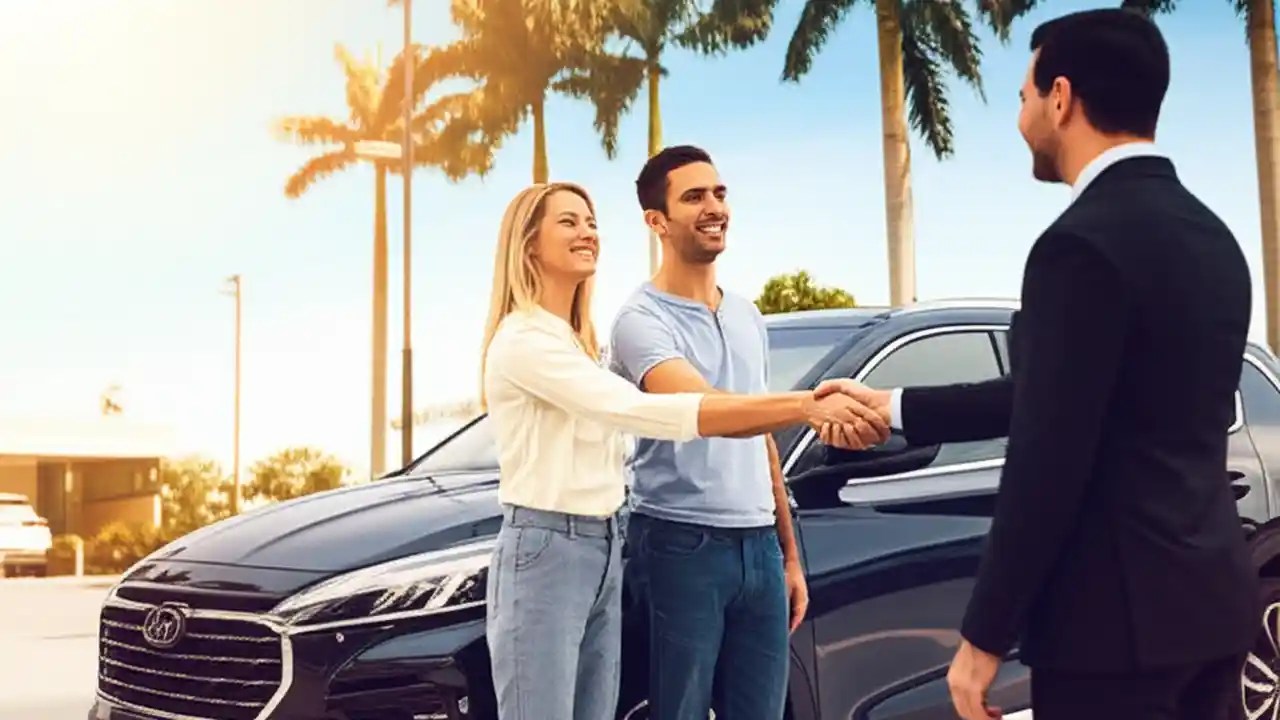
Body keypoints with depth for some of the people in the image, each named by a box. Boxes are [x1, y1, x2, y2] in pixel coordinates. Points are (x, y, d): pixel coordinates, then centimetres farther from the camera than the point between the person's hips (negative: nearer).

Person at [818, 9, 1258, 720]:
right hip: (1209, 597, 9)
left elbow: (1047, 461, -20)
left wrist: (986, 634, -12)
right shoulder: (1210, 235, 11)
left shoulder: (1084, 244, -18)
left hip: (1119, 614, -9)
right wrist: (896, 408, 21)